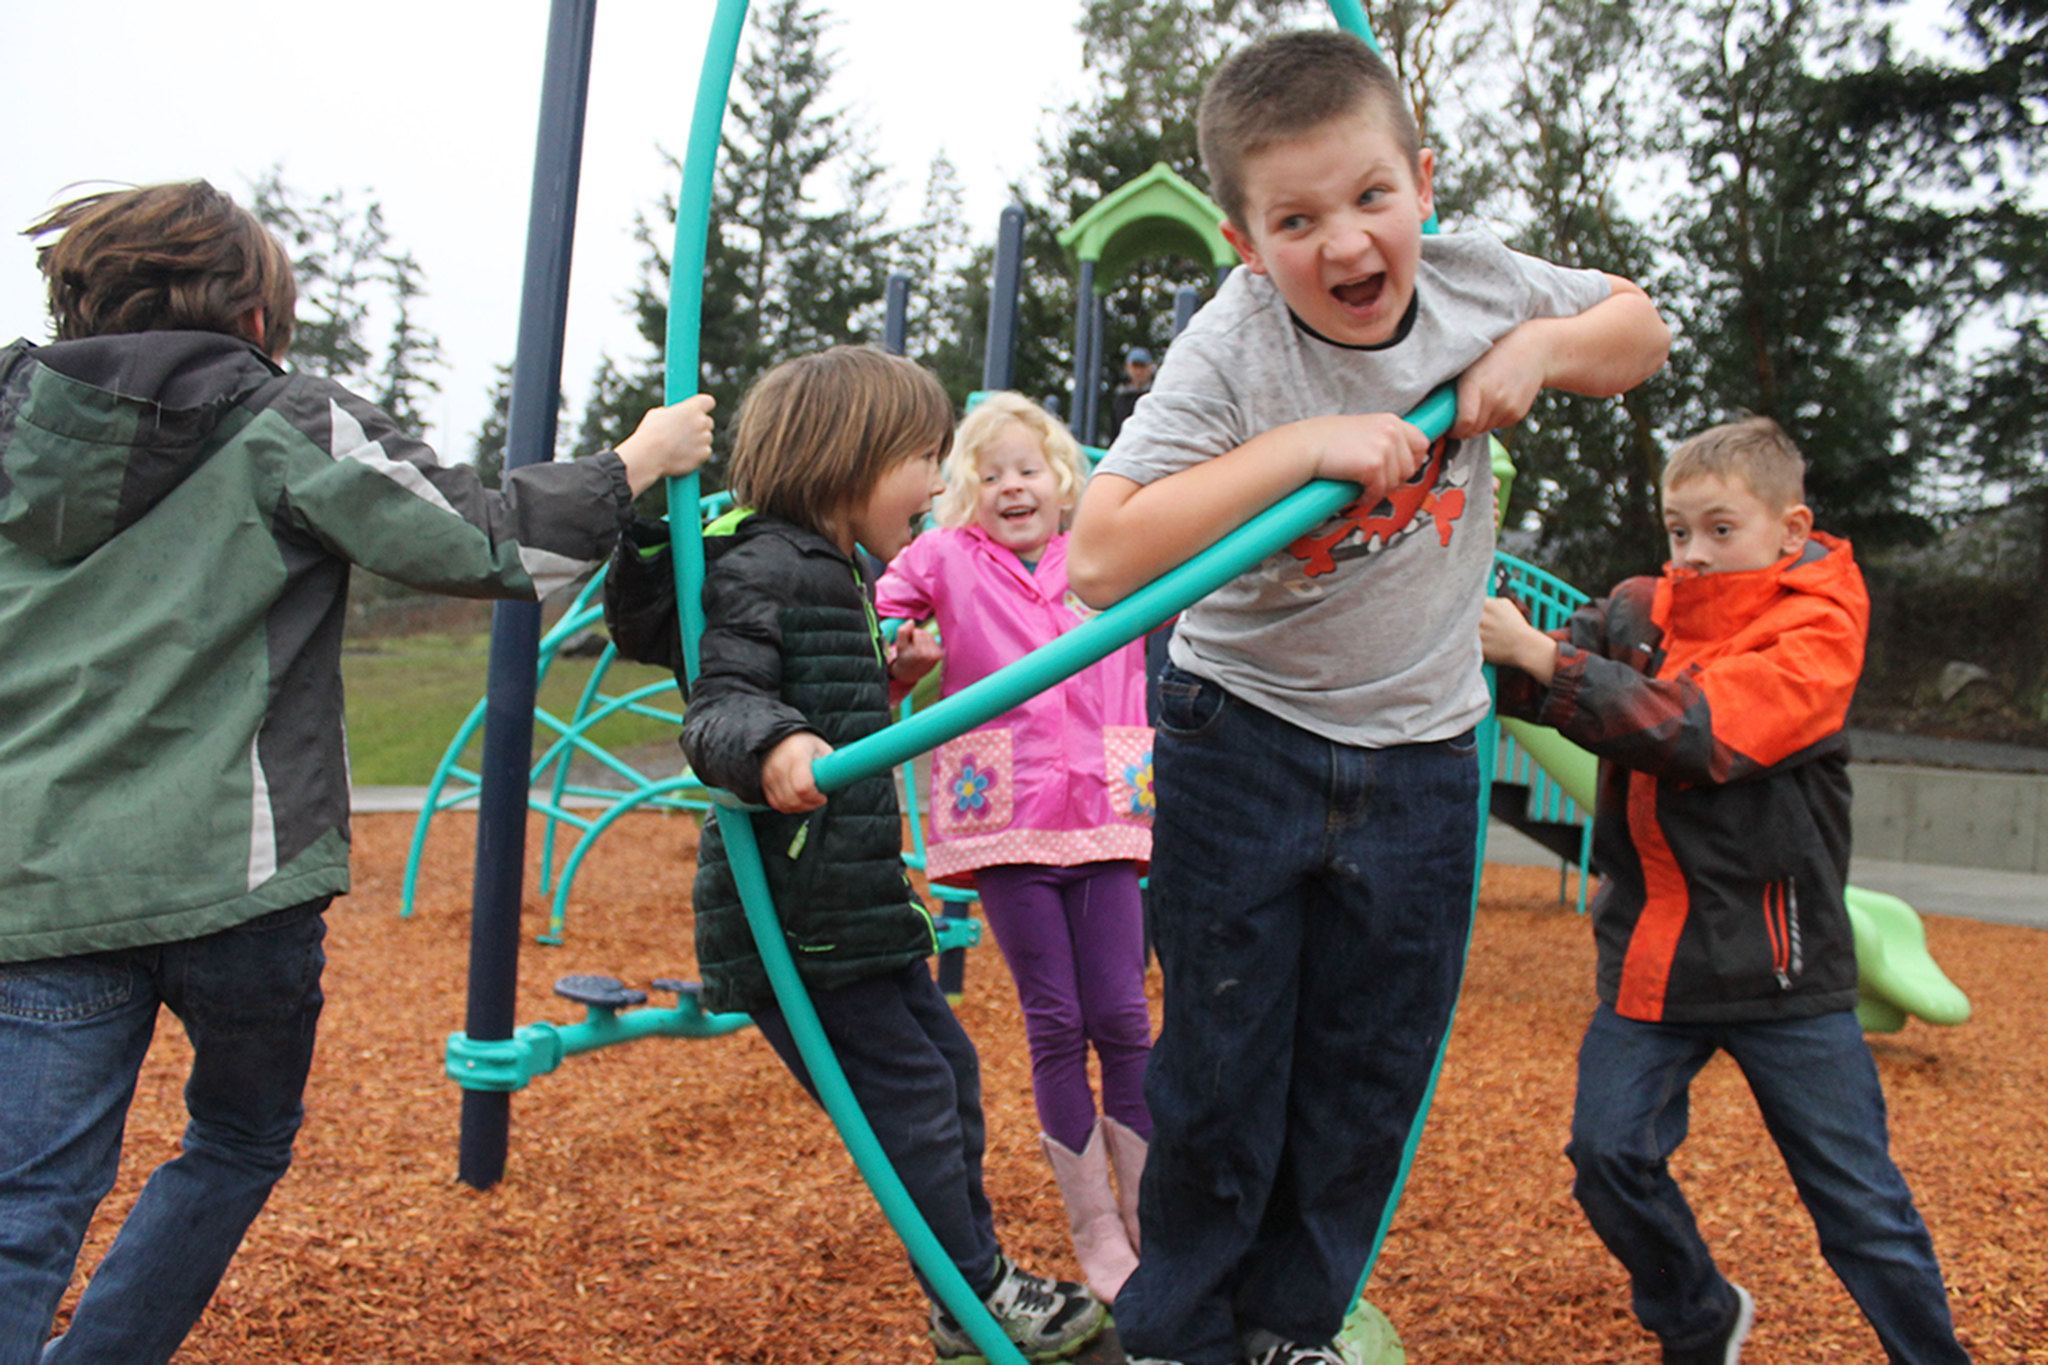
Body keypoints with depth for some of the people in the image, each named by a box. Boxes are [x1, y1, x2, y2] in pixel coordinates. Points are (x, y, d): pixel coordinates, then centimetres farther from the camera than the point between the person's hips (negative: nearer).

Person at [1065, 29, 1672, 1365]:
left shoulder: (1474, 279, -8)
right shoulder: (1234, 346, -21)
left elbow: (1643, 325, 11)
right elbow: (1098, 561, -31)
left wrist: (1541, 349, -11)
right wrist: (1300, 443, -34)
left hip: (1420, 759, 4)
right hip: (1244, 743, -4)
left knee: (1373, 1080, 13)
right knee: (1220, 1072, 5)